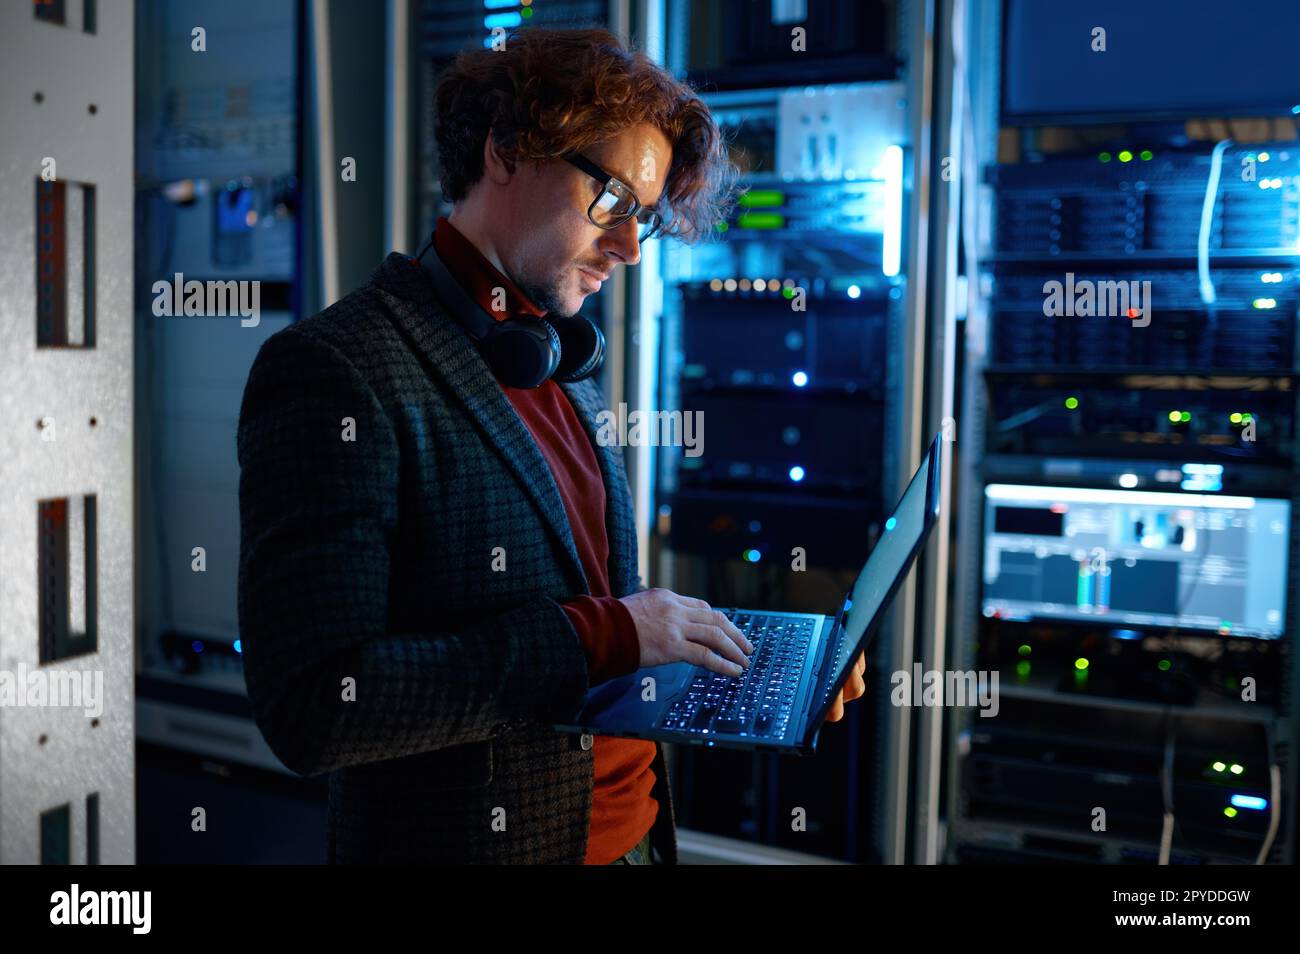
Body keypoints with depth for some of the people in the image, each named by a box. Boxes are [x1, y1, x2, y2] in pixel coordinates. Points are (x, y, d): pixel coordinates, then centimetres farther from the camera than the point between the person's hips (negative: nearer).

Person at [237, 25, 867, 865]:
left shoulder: (564, 372, 8)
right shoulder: (331, 370, -18)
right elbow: (311, 711, -25)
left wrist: (743, 656, 2)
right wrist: (601, 635, -24)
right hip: (474, 840, -7)